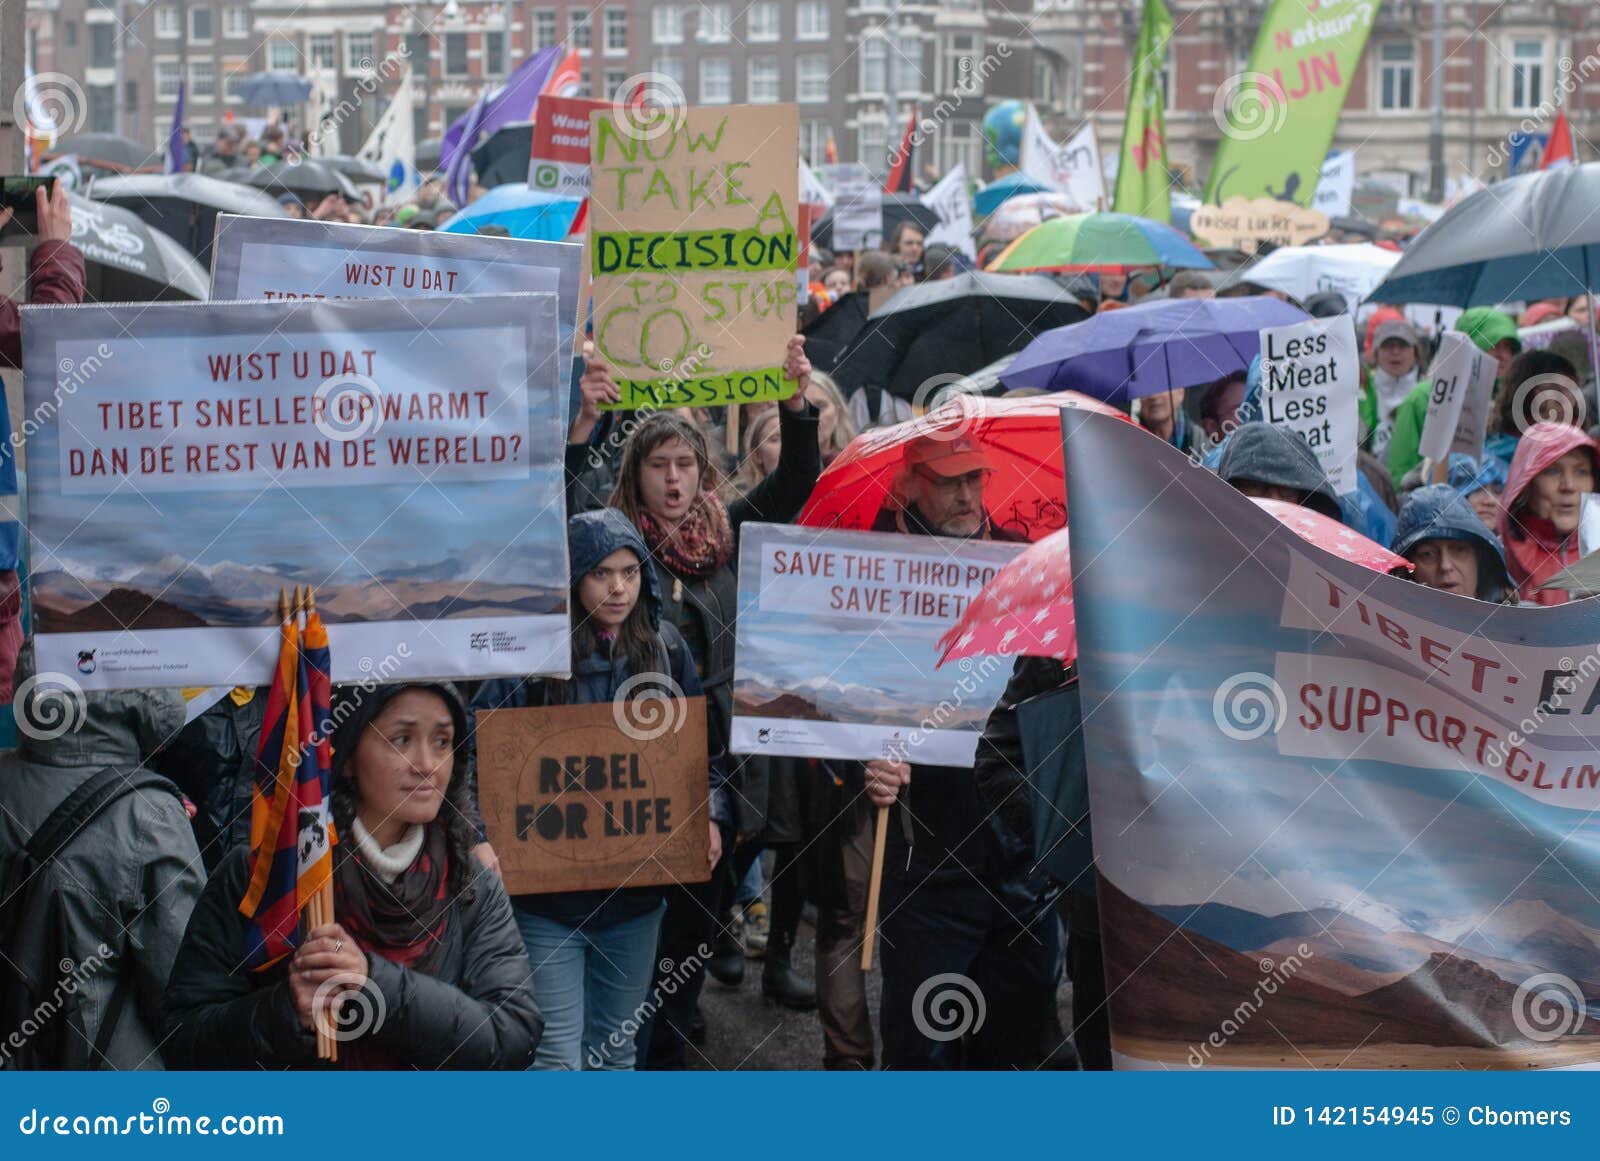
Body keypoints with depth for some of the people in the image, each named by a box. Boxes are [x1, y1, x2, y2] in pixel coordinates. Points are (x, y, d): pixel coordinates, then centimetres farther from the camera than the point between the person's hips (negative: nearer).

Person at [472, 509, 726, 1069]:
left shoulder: (665, 649, 4)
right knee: (558, 1057, -5)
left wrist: (711, 817, -2)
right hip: (547, 892, -4)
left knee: (614, 1048, 17)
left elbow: (707, 747, 13)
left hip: (637, 891, 4)